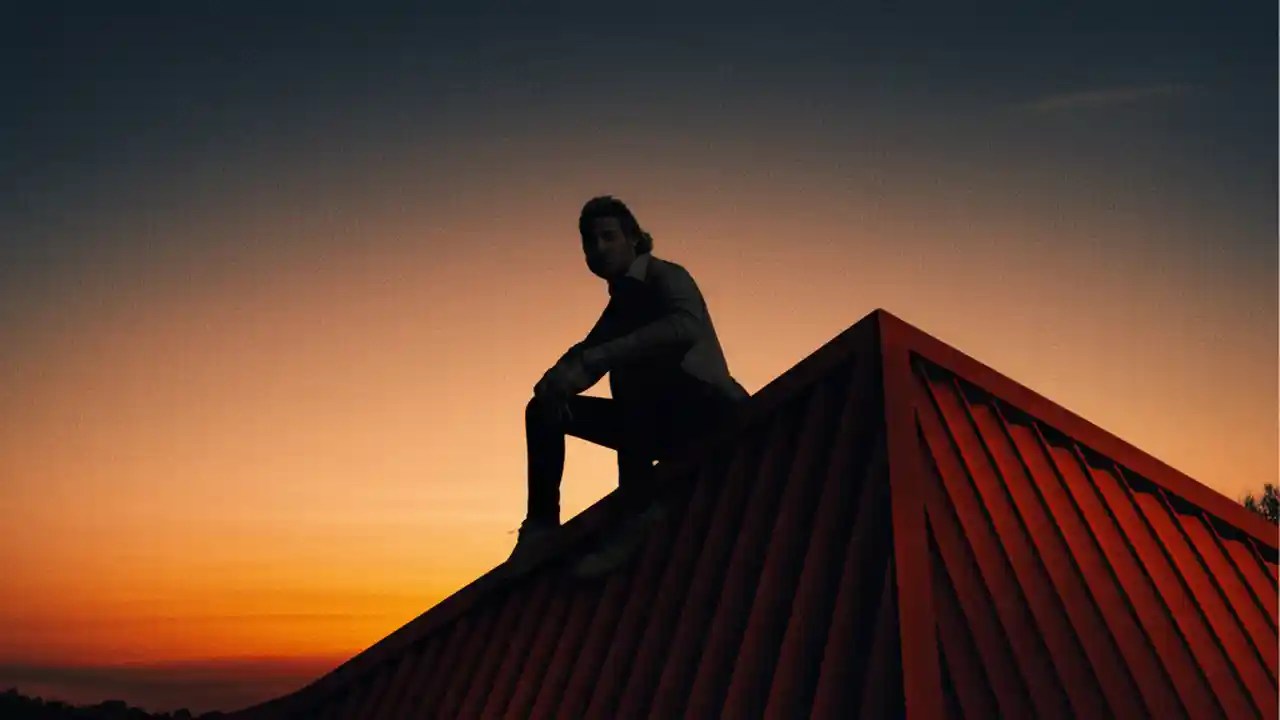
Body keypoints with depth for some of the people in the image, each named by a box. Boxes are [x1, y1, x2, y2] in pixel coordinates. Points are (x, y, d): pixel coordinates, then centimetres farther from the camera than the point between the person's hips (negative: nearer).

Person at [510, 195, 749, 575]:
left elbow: (687, 327, -31)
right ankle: (541, 526, -4)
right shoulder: (620, 304, 15)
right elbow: (582, 359, 12)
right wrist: (556, 380, -14)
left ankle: (637, 514, -37)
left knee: (639, 362, -37)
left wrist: (598, 357, -36)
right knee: (543, 408, 3)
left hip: (710, 412, -8)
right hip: (662, 421, 8)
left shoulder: (666, 276, -8)